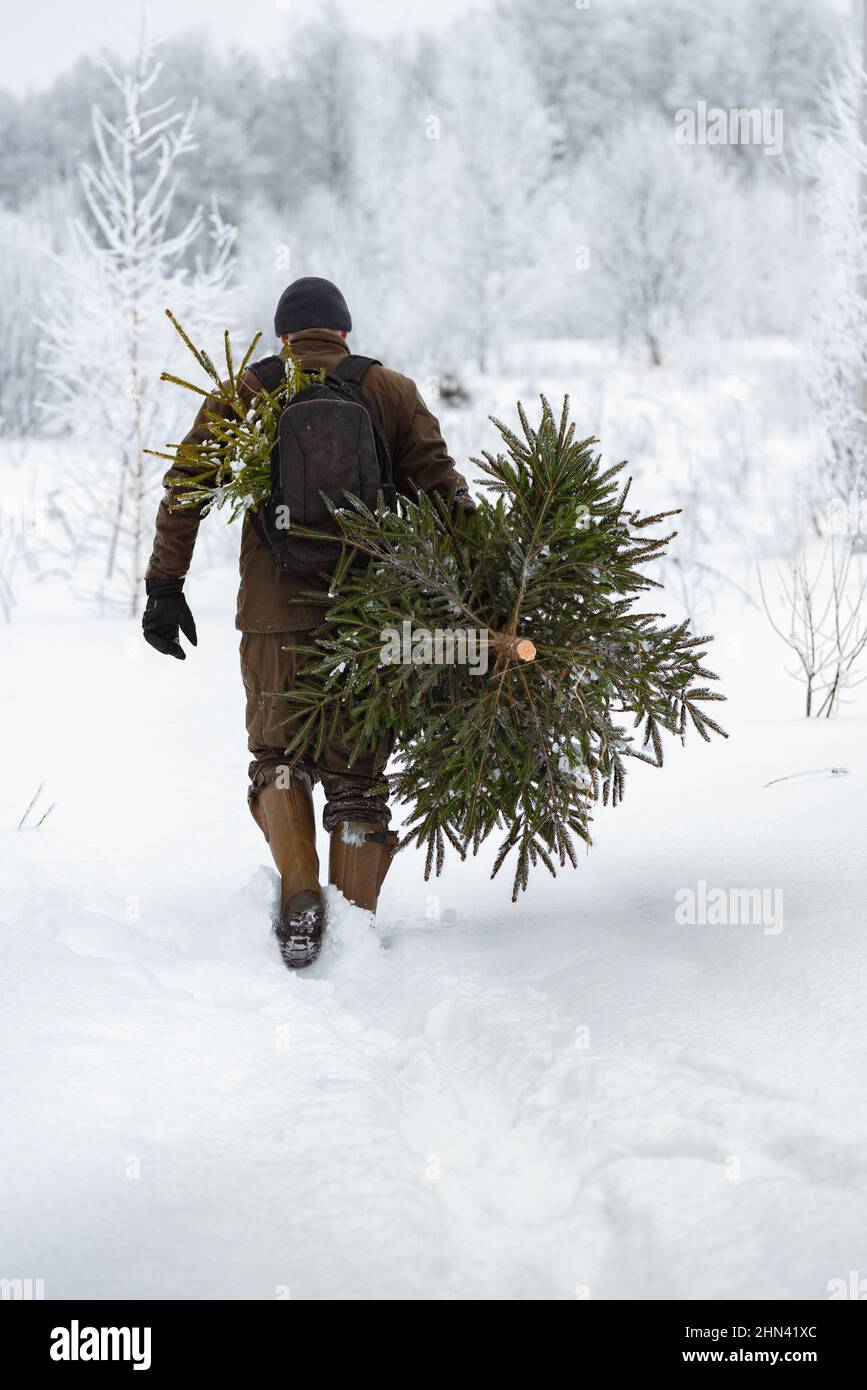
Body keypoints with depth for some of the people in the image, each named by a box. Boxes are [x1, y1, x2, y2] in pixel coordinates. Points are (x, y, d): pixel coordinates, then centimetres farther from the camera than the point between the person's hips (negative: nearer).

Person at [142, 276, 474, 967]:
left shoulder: (243, 393, 6)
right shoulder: (392, 390, 6)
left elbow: (184, 489, 2)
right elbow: (442, 483, -2)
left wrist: (165, 586, 4)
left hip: (274, 610, 0)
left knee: (277, 754, 14)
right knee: (356, 767, 9)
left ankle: (300, 891, -7)